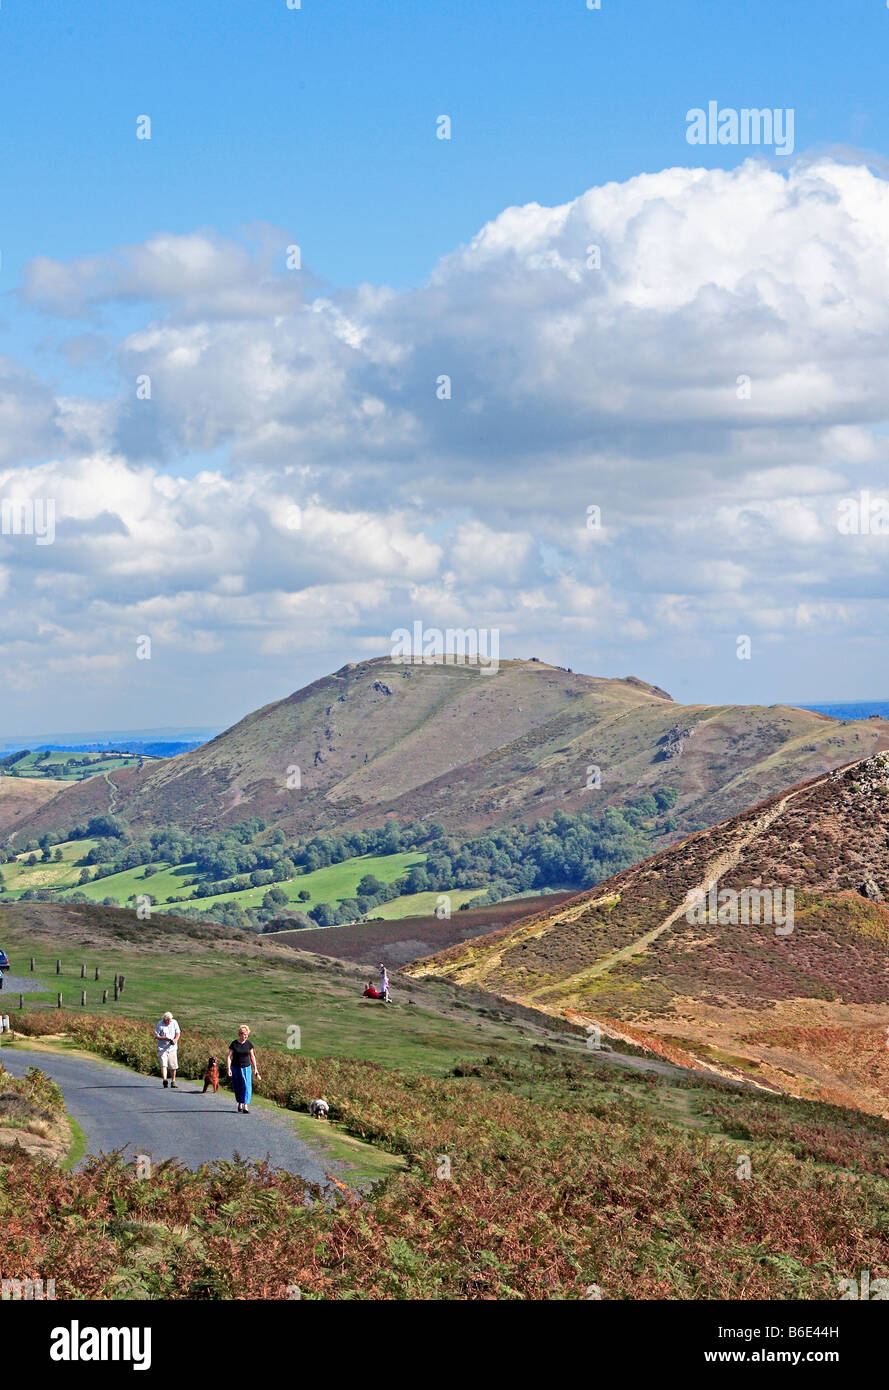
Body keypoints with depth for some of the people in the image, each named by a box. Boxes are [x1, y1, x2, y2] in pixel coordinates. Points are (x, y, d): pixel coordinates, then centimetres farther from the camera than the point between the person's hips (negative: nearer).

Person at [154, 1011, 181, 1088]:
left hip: (172, 1047, 3)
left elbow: (178, 1033, 6)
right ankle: (165, 1080, -26)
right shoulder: (160, 1025, -7)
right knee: (163, 1064, -16)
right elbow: (156, 1036, -5)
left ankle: (173, 1081, 18)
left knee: (173, 1066, 5)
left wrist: (175, 1040, -15)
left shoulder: (174, 1023, 2)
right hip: (162, 1047, -3)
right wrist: (164, 1038, -21)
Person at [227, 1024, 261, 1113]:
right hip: (236, 1068, -1)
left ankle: (245, 1106, -14)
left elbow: (252, 1056, 8)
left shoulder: (249, 1044, 0)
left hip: (246, 1068, 1)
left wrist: (255, 1068, 9)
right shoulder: (234, 1044, -6)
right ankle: (239, 1103, 29)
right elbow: (229, 1057, -6)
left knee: (247, 1086, -11)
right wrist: (229, 1069, -15)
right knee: (237, 1087, 7)